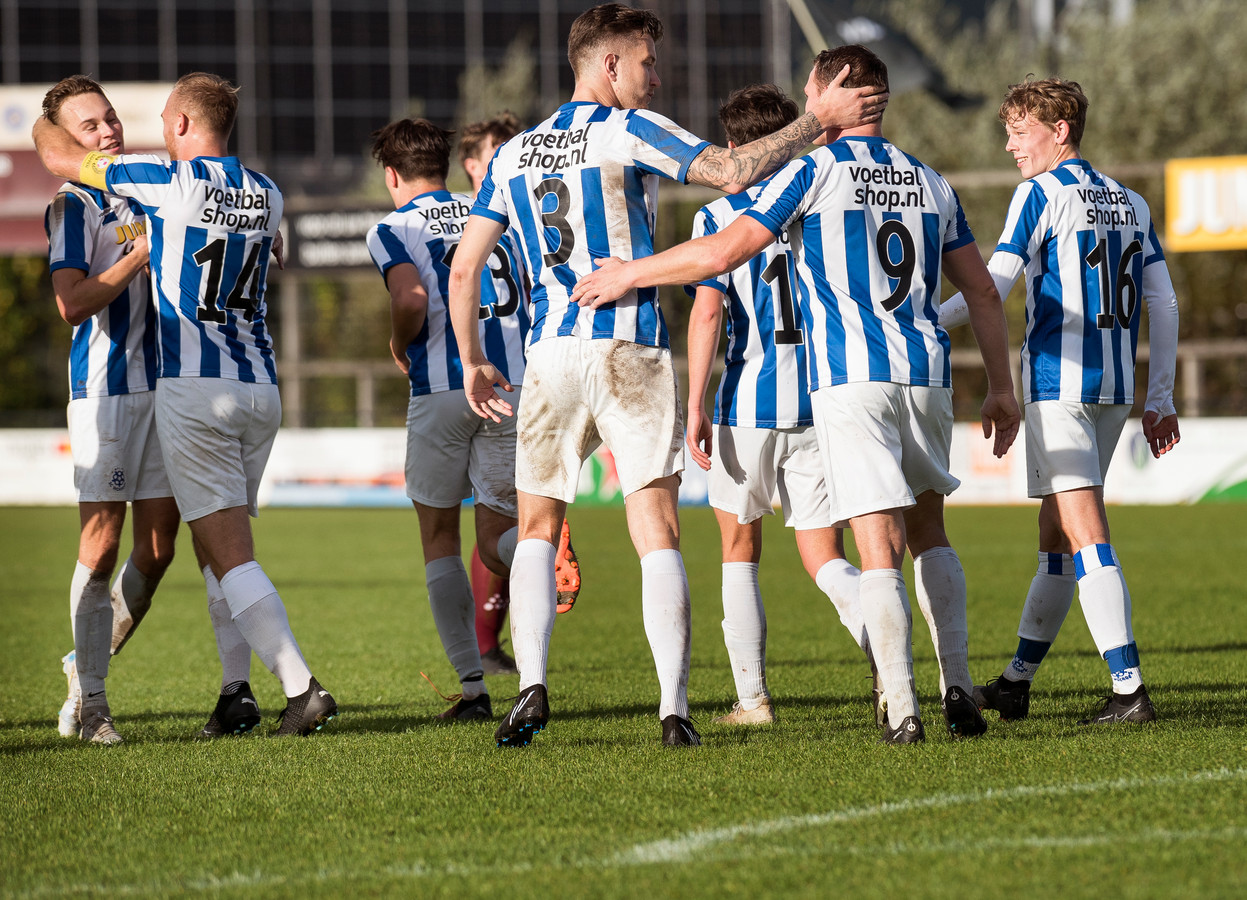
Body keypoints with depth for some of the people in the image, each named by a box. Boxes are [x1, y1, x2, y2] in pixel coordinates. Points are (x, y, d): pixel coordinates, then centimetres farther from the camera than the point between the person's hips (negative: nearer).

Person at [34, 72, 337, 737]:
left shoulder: (170, 182, -8)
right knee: (219, 543, 17)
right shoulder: (266, 195, 10)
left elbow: (59, 157, 1)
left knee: (230, 552, -8)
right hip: (260, 384, 6)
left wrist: (43, 124, 25)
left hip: (194, 386, -6)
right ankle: (237, 689, 14)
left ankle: (301, 686, -19)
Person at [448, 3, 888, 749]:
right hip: (630, 352, -4)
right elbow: (732, 173, -14)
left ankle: (532, 688, -2)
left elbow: (463, 271, 13)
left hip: (551, 354, 4)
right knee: (658, 535, -2)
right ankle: (675, 708, -11)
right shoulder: (629, 131, -3)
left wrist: (473, 363, 24)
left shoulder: (513, 156, 13)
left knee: (538, 530, 15)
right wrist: (818, 120, -7)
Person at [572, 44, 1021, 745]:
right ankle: (957, 688, 13)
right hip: (927, 372, 5)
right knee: (929, 533, 20)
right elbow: (983, 293, 15)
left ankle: (902, 707, -13)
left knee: (880, 548, -7)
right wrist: (1002, 389, 21)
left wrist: (631, 273, 2)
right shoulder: (930, 183, 14)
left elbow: (726, 251, -9)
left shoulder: (816, 171, -3)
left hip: (852, 376, -5)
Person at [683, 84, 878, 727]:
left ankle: (752, 698, 11)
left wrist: (695, 406, -12)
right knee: (824, 559, 5)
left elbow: (707, 312, -13)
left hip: (748, 408, -3)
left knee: (739, 553, 15)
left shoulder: (718, 216, -2)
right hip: (821, 406, 3)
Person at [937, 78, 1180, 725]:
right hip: (1115, 385, 7)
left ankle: (1129, 689, -19)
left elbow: (993, 285, -11)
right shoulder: (1130, 203, 15)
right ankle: (1017, 682, 24)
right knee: (1056, 530, 16)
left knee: (1084, 534, -11)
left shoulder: (1042, 193, -5)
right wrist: (1160, 400, 16)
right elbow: (1163, 303, 13)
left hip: (1057, 380, -7)